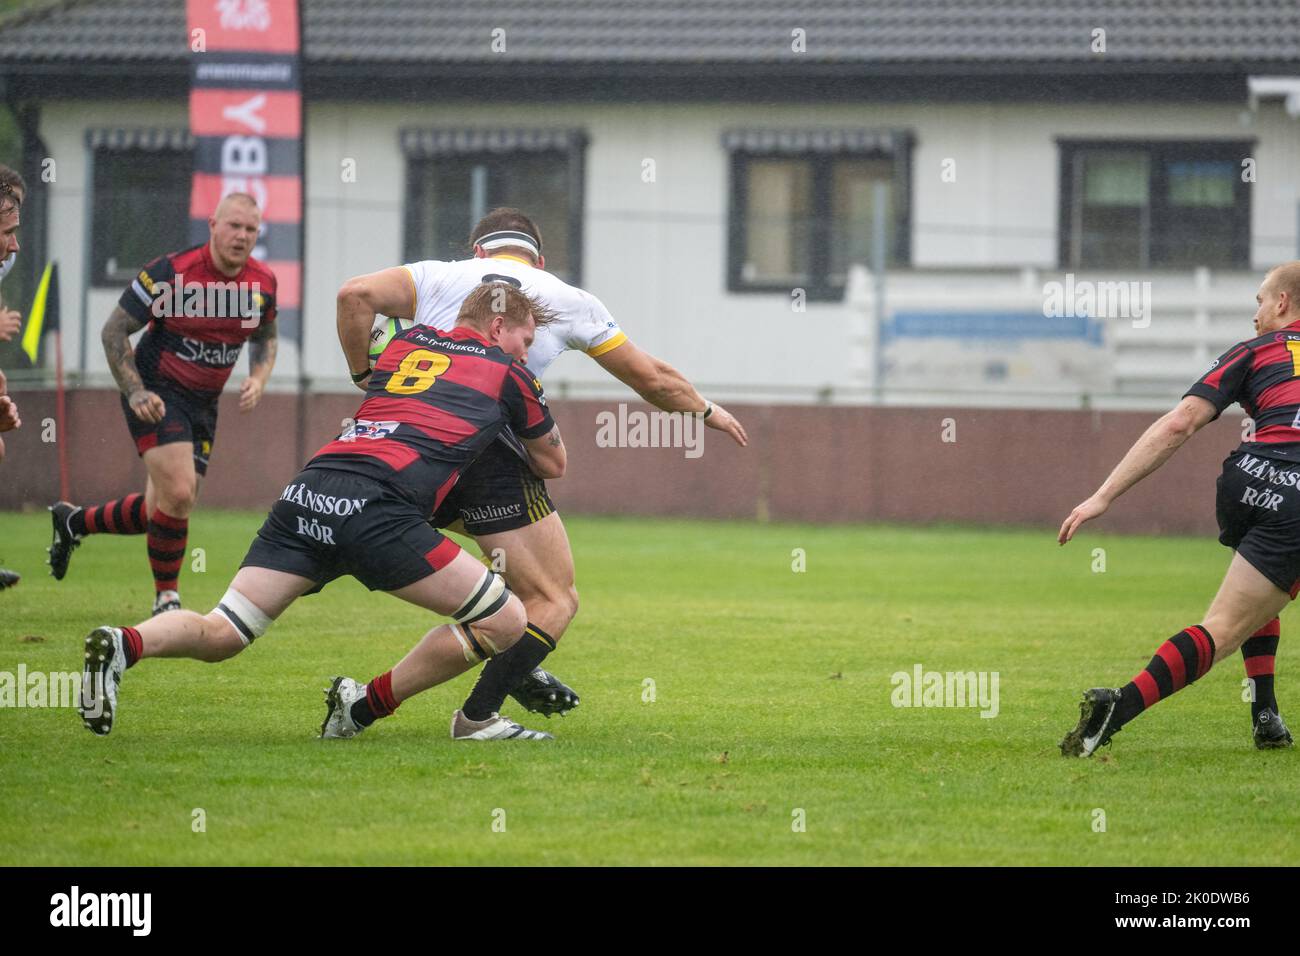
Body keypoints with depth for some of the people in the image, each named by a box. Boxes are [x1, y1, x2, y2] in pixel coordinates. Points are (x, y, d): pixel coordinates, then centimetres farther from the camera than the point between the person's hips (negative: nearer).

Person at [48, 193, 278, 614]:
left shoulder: (263, 282, -3)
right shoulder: (172, 272, -19)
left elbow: (265, 337, 17)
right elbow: (114, 331, -12)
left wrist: (258, 379, -3)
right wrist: (135, 391, -20)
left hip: (203, 404, 6)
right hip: (156, 394, -6)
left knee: (163, 511, 8)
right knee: (179, 493, -21)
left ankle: (74, 522, 35)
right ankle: (166, 598, -2)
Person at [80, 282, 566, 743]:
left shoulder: (406, 343, 28)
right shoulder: (508, 374, 16)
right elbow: (553, 463, 31)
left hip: (307, 493, 6)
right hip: (375, 507, -6)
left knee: (220, 633, 7)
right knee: (504, 621, 3)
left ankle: (122, 644, -22)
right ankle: (365, 706, 9)